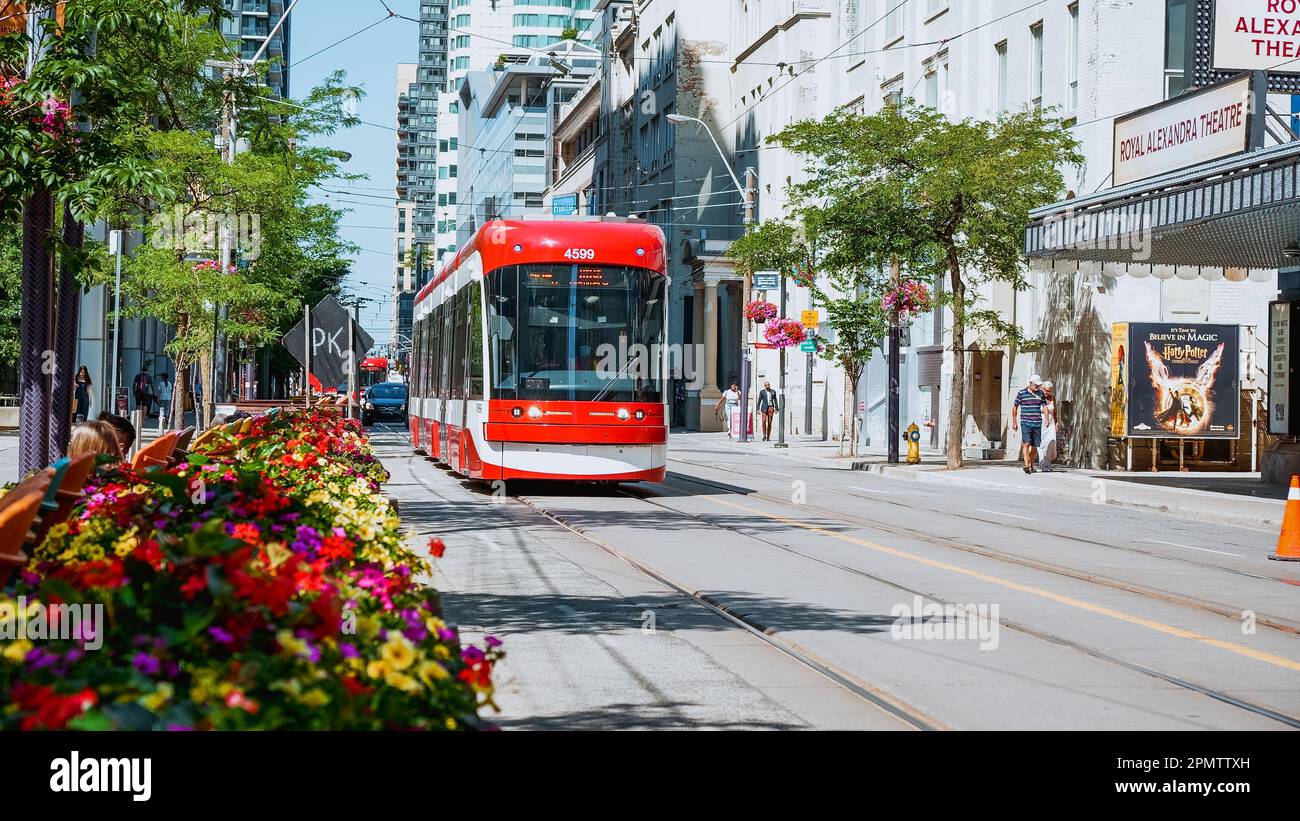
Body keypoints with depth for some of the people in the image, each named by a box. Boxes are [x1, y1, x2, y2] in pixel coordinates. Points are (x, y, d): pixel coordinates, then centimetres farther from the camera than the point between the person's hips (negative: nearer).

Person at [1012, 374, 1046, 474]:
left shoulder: (1040, 393, 9)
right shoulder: (1022, 393, -1)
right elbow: (1015, 407, 6)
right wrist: (1014, 422, 6)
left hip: (1037, 424, 4)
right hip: (1025, 423, -4)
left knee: (1035, 446, 7)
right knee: (1026, 443, -17)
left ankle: (1031, 465, 23)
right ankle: (1026, 465, -24)